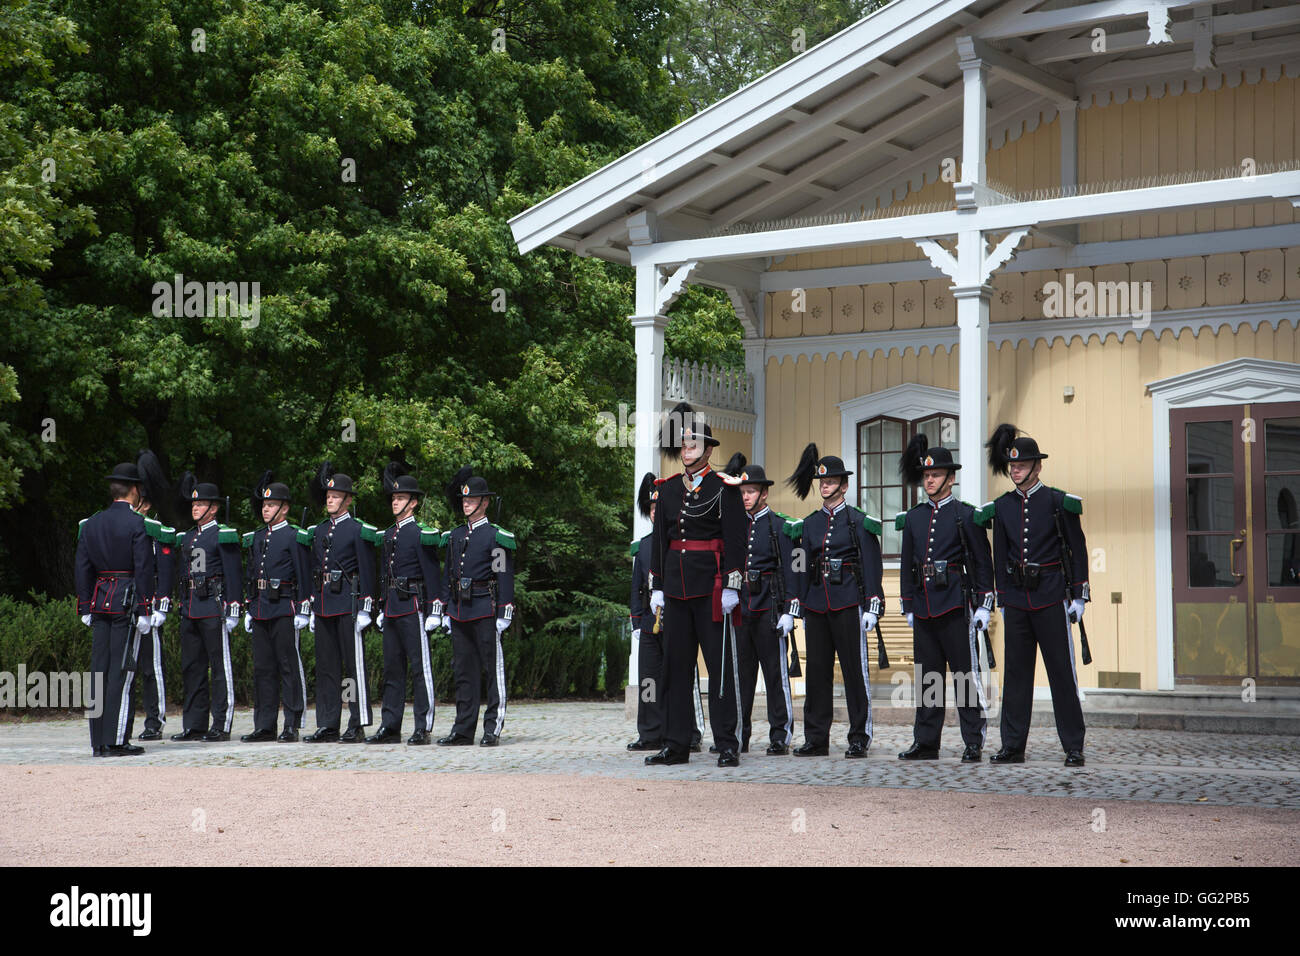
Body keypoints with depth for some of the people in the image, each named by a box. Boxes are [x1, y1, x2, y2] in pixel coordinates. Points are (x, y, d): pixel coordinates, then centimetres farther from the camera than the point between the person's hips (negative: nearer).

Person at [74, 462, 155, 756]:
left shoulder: (91, 523, 10)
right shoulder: (136, 524, -8)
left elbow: (83, 569, 12)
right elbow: (143, 569, -12)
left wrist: (86, 608, 16)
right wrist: (144, 610, -9)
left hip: (100, 601, 6)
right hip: (127, 602, -6)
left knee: (100, 669, 6)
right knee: (121, 671, -5)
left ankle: (98, 742, 8)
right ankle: (116, 741, -5)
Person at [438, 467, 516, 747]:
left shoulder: (496, 537, -4)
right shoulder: (454, 535, 14)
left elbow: (505, 576, -7)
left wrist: (504, 614, -12)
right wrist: (446, 609, 14)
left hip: (485, 611, -6)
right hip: (459, 612, 6)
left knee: (494, 669, -2)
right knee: (463, 671, 8)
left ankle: (493, 729, 2)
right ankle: (463, 730, 12)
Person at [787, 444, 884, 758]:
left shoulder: (859, 521, 0)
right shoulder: (811, 523, 13)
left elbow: (871, 567, -3)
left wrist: (872, 607, -10)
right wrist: (803, 609, 13)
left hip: (849, 603, -5)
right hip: (817, 604, 5)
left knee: (855, 669, -2)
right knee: (817, 670, 5)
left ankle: (859, 738, 4)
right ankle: (816, 739, 10)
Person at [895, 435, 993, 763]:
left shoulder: (966, 515, 0)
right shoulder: (913, 518, 12)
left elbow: (982, 562, -1)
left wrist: (984, 605, -6)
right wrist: (908, 606, 14)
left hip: (956, 606, -5)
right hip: (923, 608, 5)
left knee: (965, 675, -2)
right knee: (927, 676, 8)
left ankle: (974, 744, 2)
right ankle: (926, 742, 13)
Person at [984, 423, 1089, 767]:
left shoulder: (1059, 502, -3)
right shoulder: (1002, 507, 7)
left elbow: (1078, 550, 0)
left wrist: (1079, 596, -3)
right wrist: (1002, 599, 11)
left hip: (1051, 599, -4)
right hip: (1016, 602, 4)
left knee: (1062, 672, -1)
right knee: (1016, 673, 6)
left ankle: (1074, 748, 4)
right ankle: (1013, 746, 12)